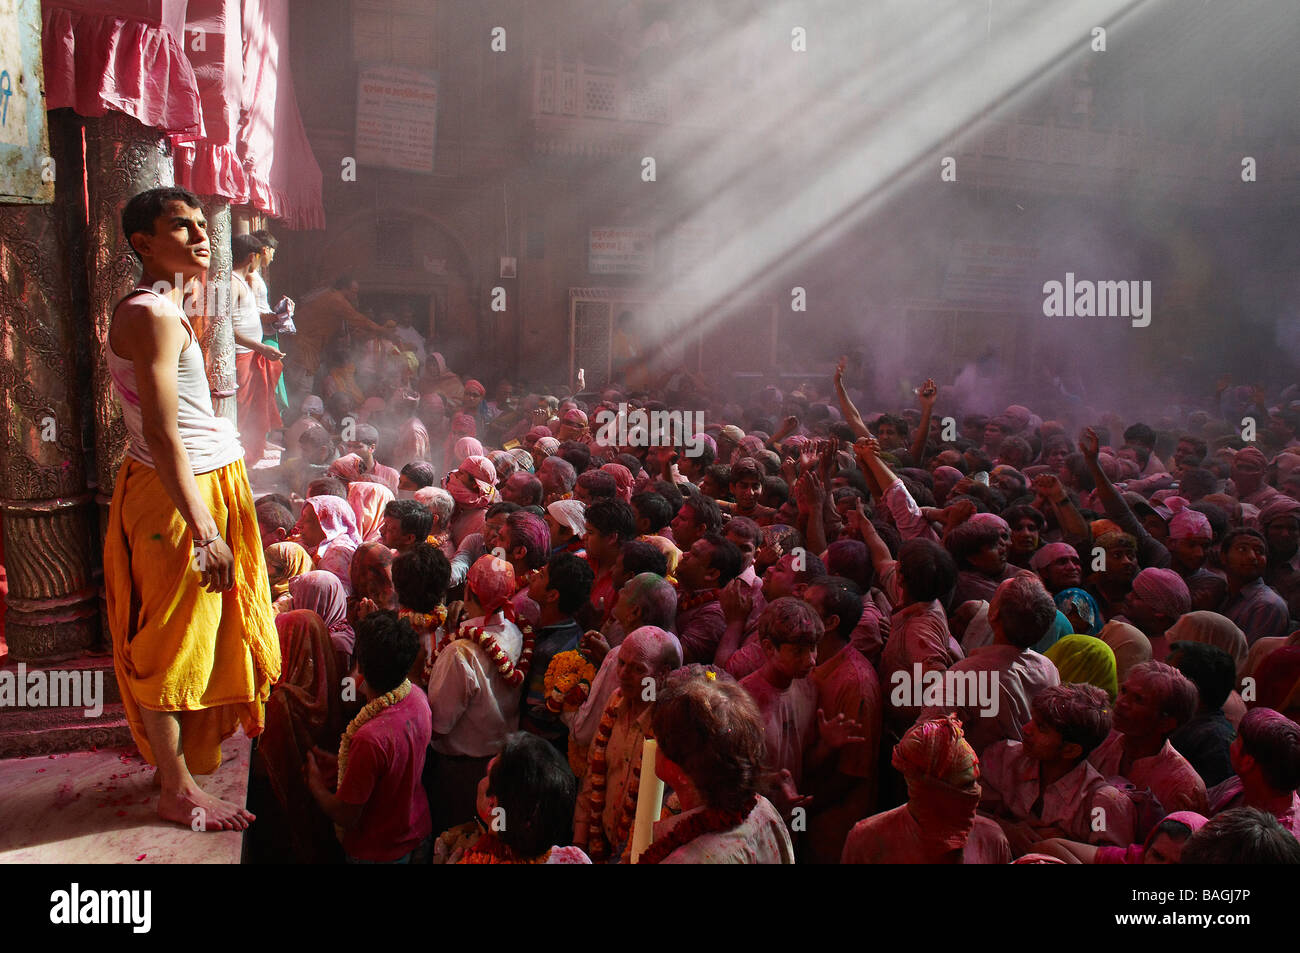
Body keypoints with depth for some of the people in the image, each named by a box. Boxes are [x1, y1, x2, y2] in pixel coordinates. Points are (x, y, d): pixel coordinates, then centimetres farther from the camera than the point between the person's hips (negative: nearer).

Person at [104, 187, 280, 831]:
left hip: (205, 486, 10)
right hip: (175, 495, -10)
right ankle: (178, 791, 15)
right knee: (172, 643, 2)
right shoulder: (151, 314, -19)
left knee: (200, 635, 22)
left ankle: (188, 753, 41)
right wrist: (204, 532, -26)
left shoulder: (165, 308, 14)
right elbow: (161, 434, -25)